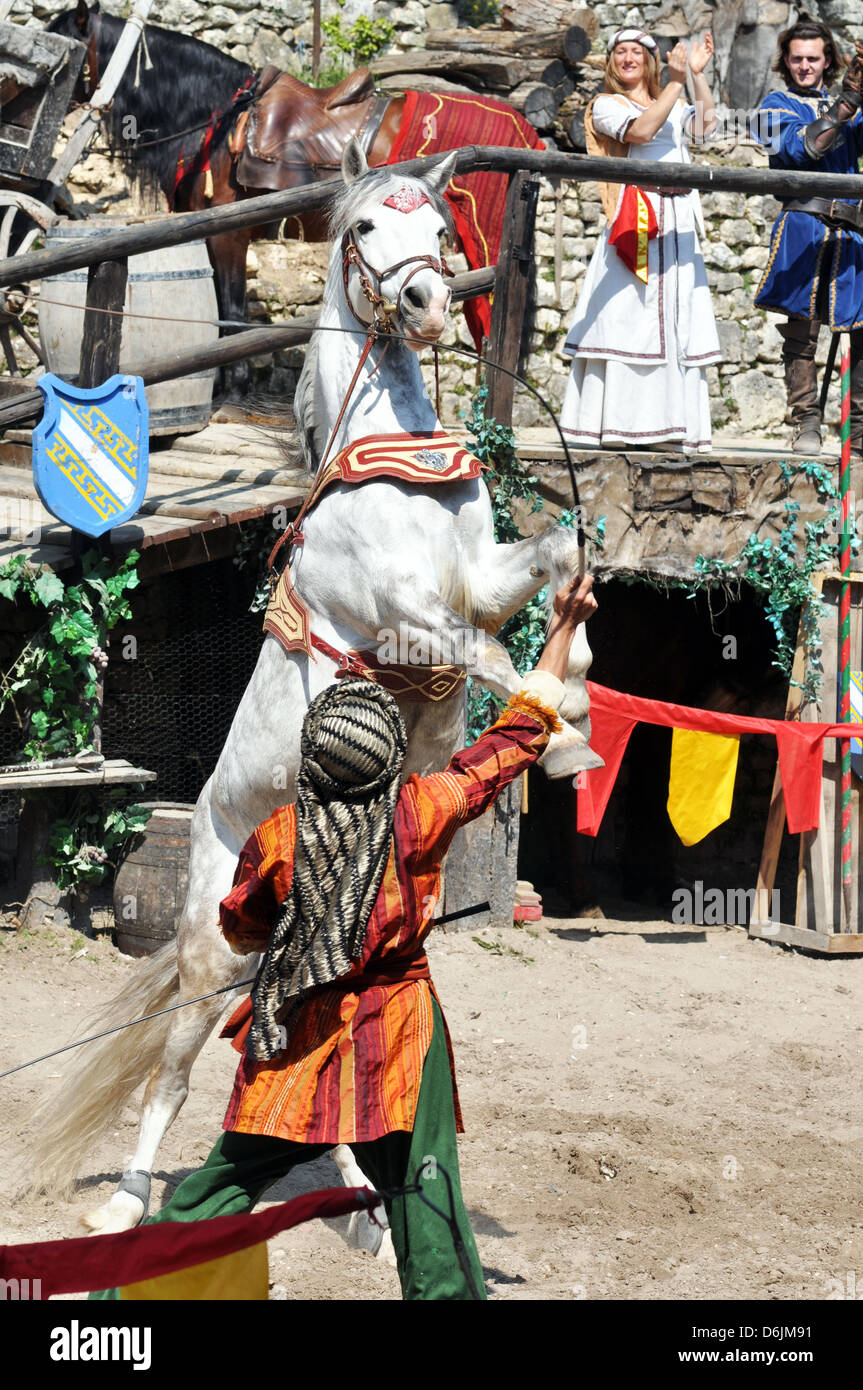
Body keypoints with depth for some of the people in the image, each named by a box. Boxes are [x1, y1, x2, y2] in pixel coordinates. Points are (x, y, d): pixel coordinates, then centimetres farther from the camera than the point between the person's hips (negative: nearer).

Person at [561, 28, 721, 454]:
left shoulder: (673, 105, 22)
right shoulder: (606, 105, 7)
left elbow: (705, 123, 2)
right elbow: (640, 130, -13)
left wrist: (698, 74, -5)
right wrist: (676, 82, -13)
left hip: (677, 226, 5)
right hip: (634, 218, -5)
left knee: (677, 321, 2)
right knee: (625, 317, -10)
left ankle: (671, 426, 3)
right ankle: (602, 425, -9)